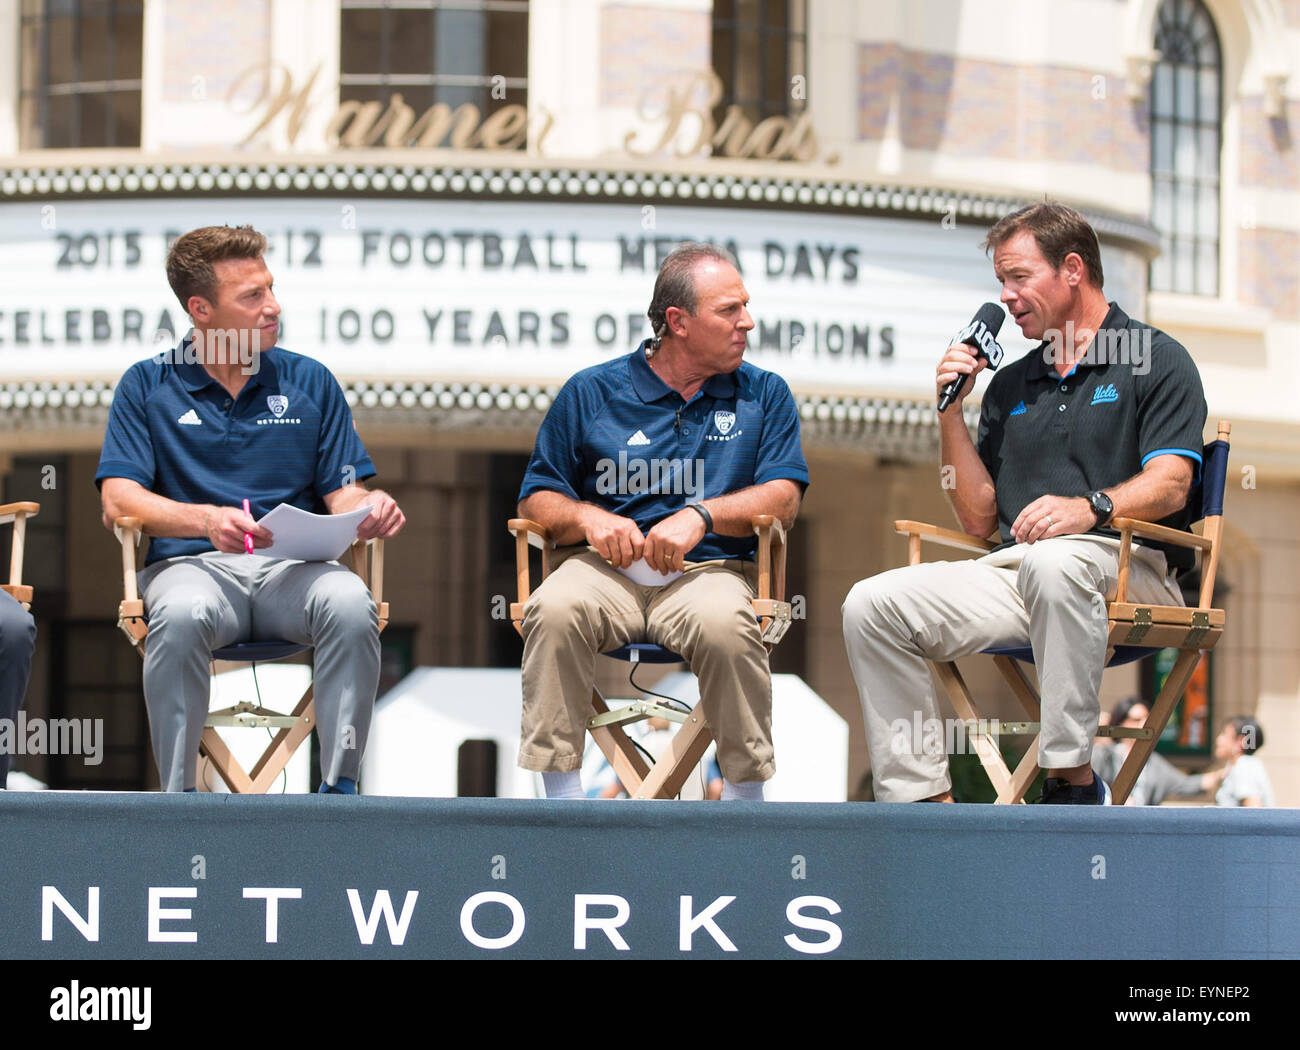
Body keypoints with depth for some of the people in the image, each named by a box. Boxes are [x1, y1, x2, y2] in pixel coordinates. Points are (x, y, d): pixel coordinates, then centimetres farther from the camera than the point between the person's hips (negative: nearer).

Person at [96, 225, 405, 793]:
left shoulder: (310, 382, 17)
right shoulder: (147, 385, 10)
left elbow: (343, 493, 13)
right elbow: (119, 501, -2)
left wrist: (371, 510, -14)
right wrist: (207, 520, -21)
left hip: (294, 565, 2)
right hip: (191, 562, -2)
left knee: (350, 604, -33)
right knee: (183, 614, -38)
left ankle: (339, 786, -25)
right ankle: (178, 797, -27)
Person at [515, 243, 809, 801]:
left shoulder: (764, 395, 15)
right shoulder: (591, 392, 14)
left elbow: (783, 498, 4)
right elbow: (537, 499, 13)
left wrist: (701, 515, -13)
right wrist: (588, 518, -10)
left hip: (709, 568, 0)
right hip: (605, 567, 1)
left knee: (724, 625, -37)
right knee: (556, 610, -34)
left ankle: (745, 800, -21)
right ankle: (561, 798, -27)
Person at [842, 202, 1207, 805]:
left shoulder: (1156, 361, 5)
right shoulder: (1010, 386, 23)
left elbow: (1168, 485, -10)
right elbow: (978, 518, 17)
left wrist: (1091, 507, -30)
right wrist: (950, 415, 7)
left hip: (1126, 568, -6)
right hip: (1014, 572, 6)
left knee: (1052, 561, -41)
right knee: (871, 606, -14)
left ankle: (1072, 781, -34)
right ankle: (922, 798, -16)